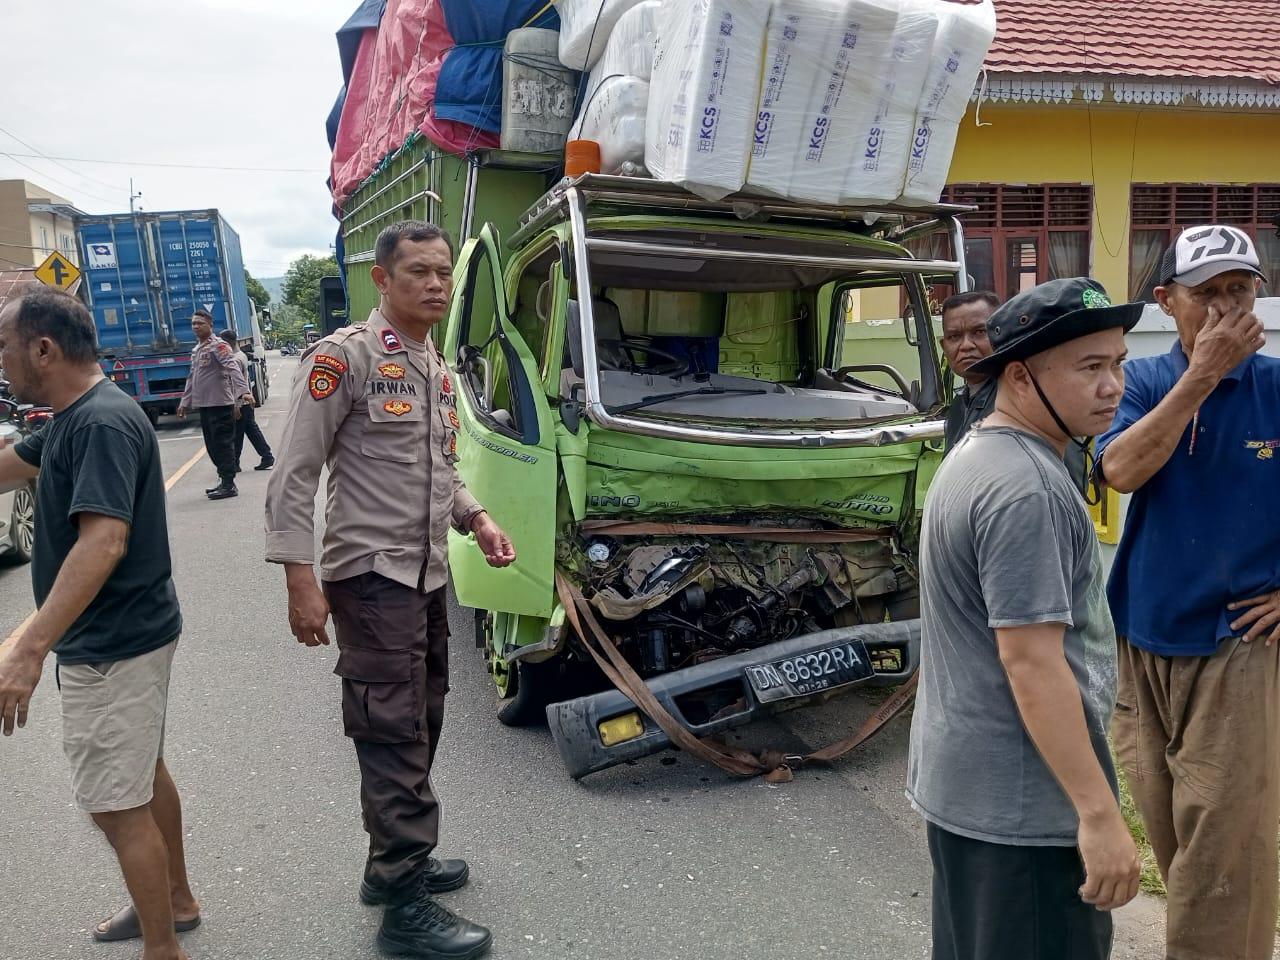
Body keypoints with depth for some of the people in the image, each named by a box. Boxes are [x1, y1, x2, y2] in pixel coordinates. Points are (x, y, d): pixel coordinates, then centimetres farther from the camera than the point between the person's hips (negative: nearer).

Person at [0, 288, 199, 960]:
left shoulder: (102, 422, -23)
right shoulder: (74, 419, 8)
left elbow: (103, 542, -32)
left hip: (112, 646, -10)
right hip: (128, 633, 10)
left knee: (117, 805, 0)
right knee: (143, 774, 23)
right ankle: (175, 901, 40)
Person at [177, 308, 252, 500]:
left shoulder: (218, 346, -9)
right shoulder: (196, 350, 18)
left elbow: (233, 369, -23)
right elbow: (192, 378, 26)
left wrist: (243, 391, -37)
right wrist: (185, 402, 27)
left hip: (220, 405, -9)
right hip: (204, 405, 9)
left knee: (223, 444, -5)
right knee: (212, 446, 12)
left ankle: (228, 485, -1)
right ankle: (224, 481, 21)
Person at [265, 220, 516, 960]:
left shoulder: (438, 371, 13)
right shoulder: (344, 358, -12)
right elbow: (295, 475, -14)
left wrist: (477, 518, 4)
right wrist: (301, 580, -19)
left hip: (427, 575, 9)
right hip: (372, 576, -9)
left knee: (419, 727, 16)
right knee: (395, 734, -5)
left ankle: (394, 862, 32)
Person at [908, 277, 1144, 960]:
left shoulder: (972, 453, 10)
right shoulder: (1026, 490, -22)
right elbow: (1031, 661, -25)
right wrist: (1100, 813, -21)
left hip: (958, 777, 10)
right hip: (1020, 802, -10)